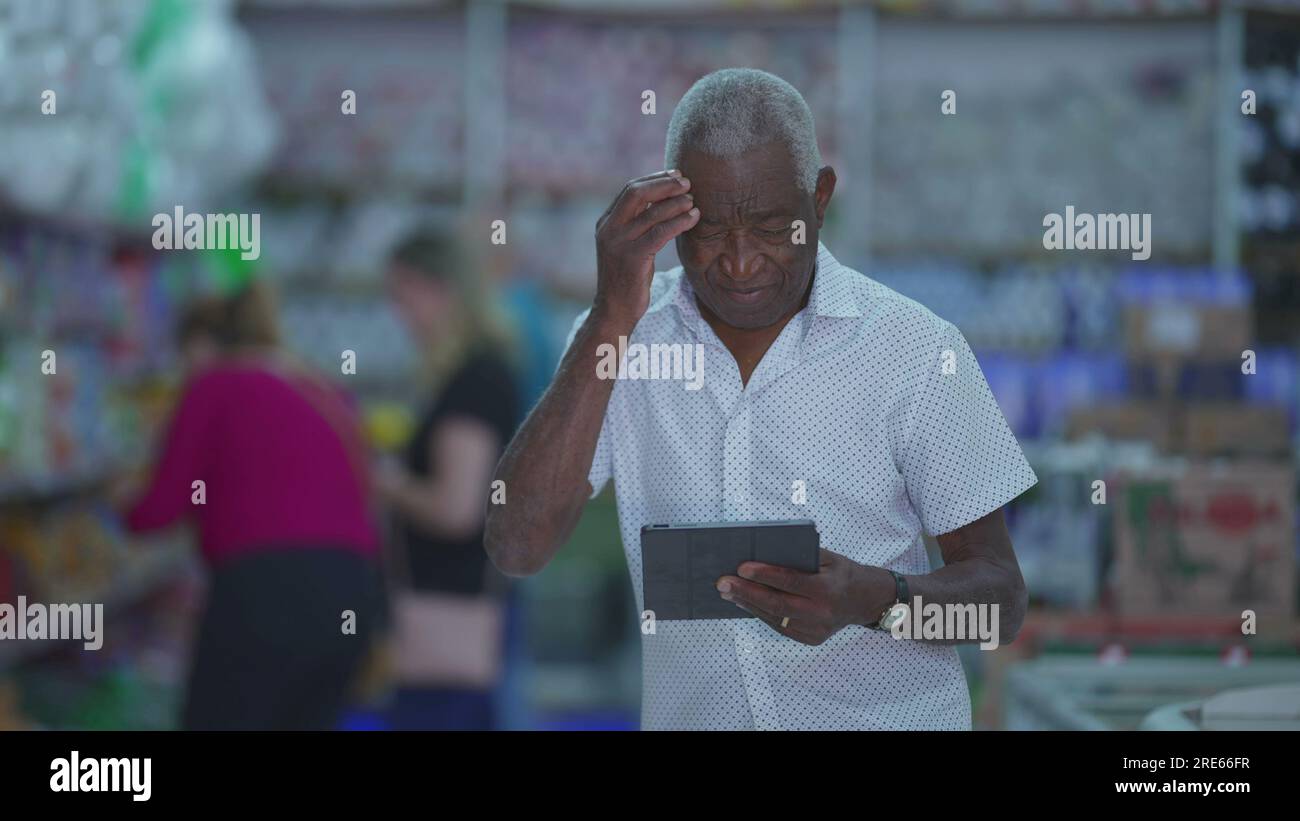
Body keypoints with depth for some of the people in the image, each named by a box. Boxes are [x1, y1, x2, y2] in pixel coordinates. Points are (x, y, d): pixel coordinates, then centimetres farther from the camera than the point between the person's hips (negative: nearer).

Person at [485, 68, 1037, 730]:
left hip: (889, 718, -1)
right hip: (689, 716, 1)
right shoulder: (621, 336, 4)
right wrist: (612, 318, -12)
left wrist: (874, 599, -20)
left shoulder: (918, 351, -1)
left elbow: (1000, 599, 1)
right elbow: (517, 548, -8)